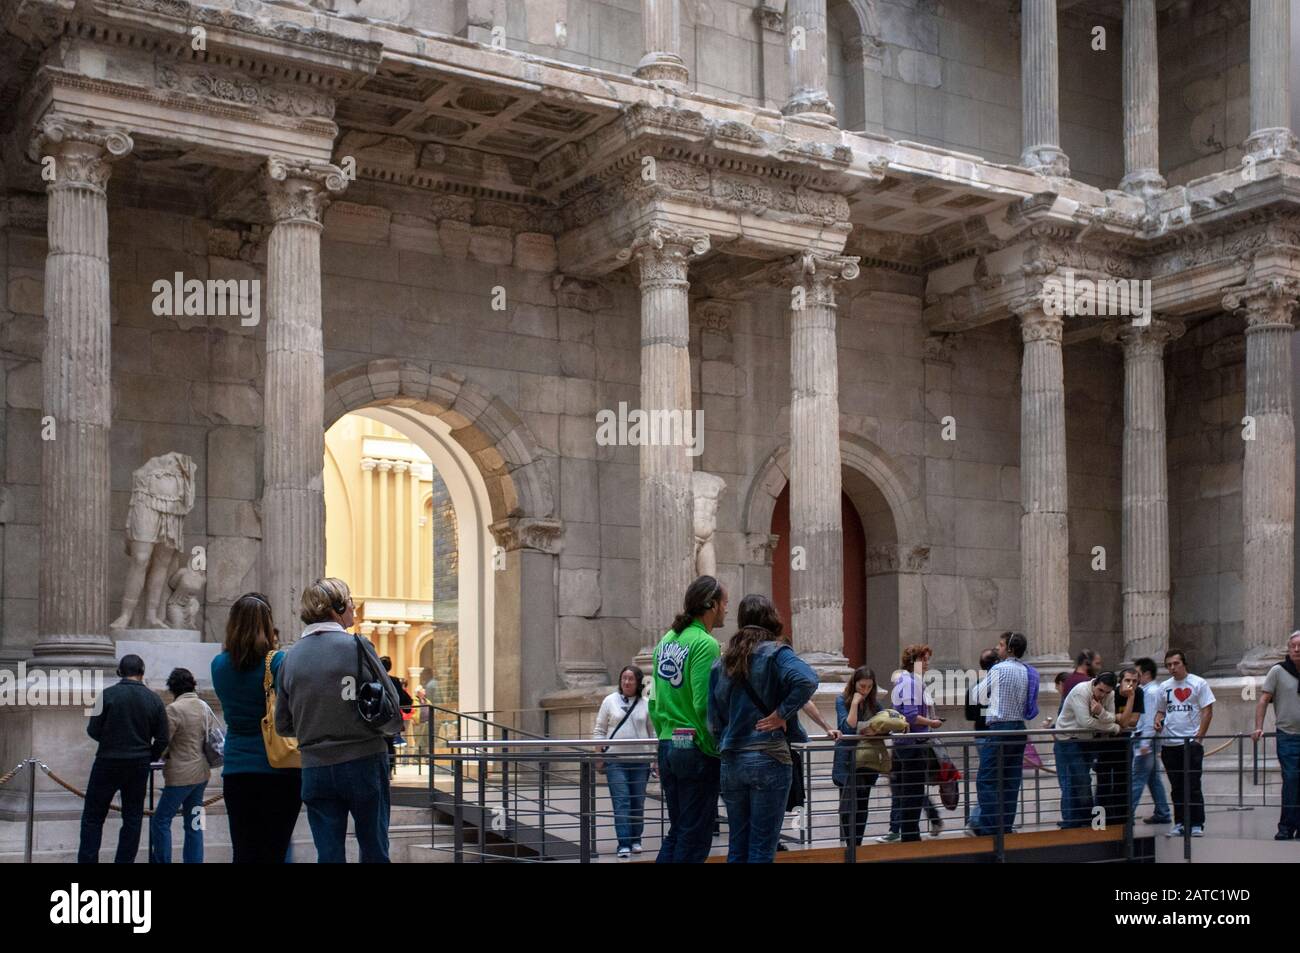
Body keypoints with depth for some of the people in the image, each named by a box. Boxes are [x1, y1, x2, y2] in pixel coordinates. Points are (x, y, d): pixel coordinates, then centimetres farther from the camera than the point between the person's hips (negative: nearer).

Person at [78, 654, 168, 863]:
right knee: (132, 818, 9)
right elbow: (162, 739, 0)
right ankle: (125, 860, 9)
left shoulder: (107, 695, -9)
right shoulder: (154, 699, -1)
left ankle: (87, 860, 2)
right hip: (139, 766, 2)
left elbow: (93, 731, -6)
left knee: (93, 816, 6)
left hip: (108, 762, -2)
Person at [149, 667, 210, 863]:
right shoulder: (204, 707, 6)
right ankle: (194, 860, 13)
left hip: (181, 775, -7)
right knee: (194, 824, 12)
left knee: (161, 821, 2)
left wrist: (164, 756, 7)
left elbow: (163, 744, -12)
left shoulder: (174, 709, -15)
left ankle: (162, 860, 1)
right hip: (201, 772, 7)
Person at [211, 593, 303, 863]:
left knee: (244, 853, 6)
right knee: (273, 852, 2)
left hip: (236, 770, 3)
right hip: (278, 770, -3)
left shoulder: (219, 665, 4)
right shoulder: (279, 662, -9)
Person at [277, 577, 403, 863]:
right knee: (374, 850, 8)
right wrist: (391, 728, 13)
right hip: (363, 761, -3)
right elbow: (390, 705, -8)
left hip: (315, 768, 4)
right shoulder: (357, 646, -9)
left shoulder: (291, 657, 3)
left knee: (328, 854, 8)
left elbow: (283, 725, 8)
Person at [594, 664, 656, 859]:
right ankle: (624, 844, -11)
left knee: (638, 803, 8)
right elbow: (600, 730, 6)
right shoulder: (610, 701, 4)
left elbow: (653, 732, 10)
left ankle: (635, 841, 21)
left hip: (640, 762, 2)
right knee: (621, 803, -9)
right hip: (615, 761, -1)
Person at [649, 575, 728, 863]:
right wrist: (716, 749, -11)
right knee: (695, 838, 0)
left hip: (668, 746, 8)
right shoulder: (705, 644, -13)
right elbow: (704, 705, -20)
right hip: (697, 750, -8)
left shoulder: (666, 641, 12)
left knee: (676, 831, 16)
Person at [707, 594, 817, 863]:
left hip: (731, 762, 5)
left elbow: (715, 721, 8)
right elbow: (806, 680, -24)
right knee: (762, 848, 1)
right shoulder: (775, 654, -5)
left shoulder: (721, 663, 10)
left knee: (737, 847, 12)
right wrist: (782, 714, -15)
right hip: (769, 760, -5)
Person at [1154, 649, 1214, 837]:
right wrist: (1158, 722, -3)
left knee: (1193, 786, -5)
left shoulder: (1199, 683, -2)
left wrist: (1199, 737, -11)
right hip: (1169, 743, 5)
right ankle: (1180, 824, 16)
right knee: (1177, 787, 10)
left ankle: (1197, 824, 2)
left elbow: (1207, 711, -4)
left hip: (1191, 742, -5)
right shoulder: (1164, 687, 12)